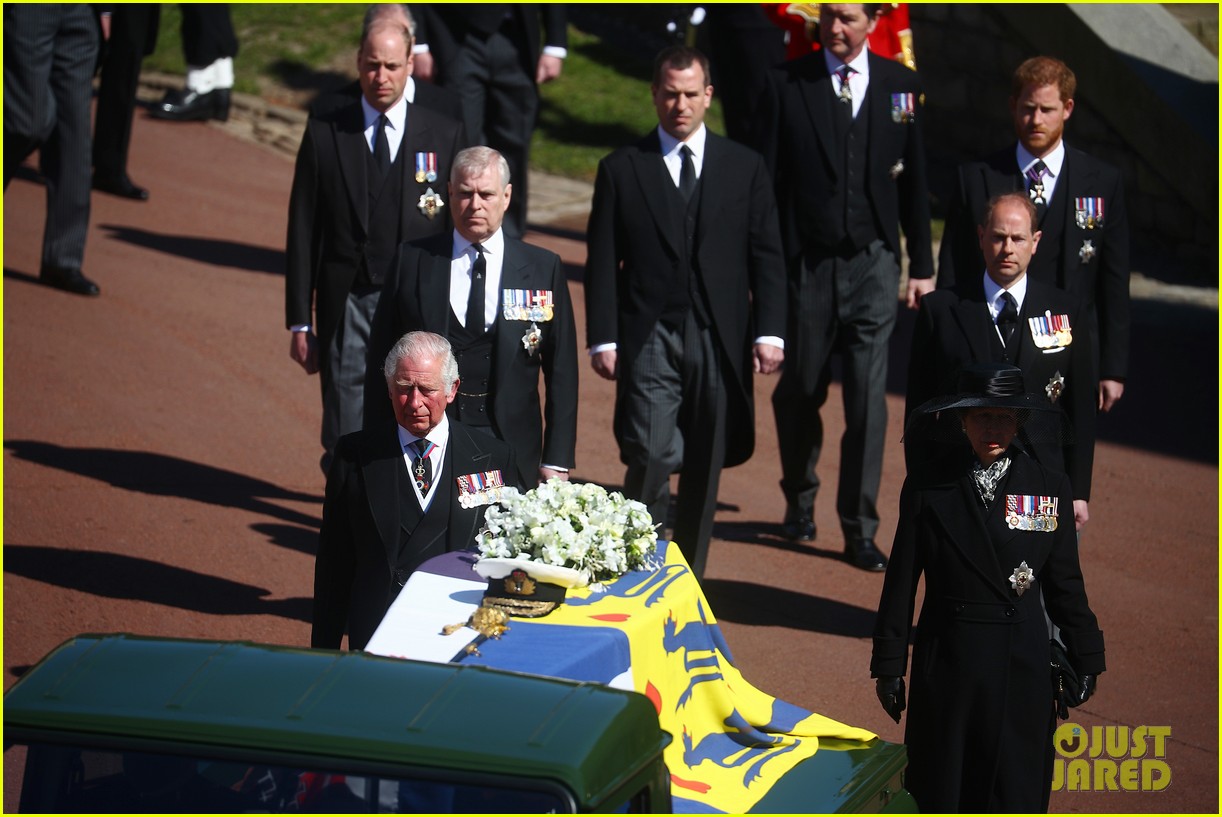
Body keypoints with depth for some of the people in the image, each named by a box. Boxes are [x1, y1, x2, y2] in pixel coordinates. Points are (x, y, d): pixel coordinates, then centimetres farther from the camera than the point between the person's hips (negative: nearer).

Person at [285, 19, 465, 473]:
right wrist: (300, 321, 2)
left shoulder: (444, 136, 4)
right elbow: (303, 232, 5)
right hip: (347, 303, 0)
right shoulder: (324, 134, 4)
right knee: (346, 439, 0)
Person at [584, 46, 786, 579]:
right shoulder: (622, 170, 6)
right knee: (650, 459, -14)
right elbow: (602, 263, 4)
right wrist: (603, 339, -4)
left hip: (719, 340, 2)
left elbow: (766, 257, 8)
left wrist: (769, 333, -2)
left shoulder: (744, 167, 9)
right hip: (649, 339, -2)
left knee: (704, 470, 5)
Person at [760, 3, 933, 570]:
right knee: (800, 391, 12)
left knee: (868, 399, -4)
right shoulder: (787, 83, -1)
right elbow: (770, 177, -1)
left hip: (873, 262, 0)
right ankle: (800, 500, 36)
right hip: (806, 262, 0)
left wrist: (921, 264, 9)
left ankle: (860, 529, 3)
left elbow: (913, 180, 9)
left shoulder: (901, 86, 5)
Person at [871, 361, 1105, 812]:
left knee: (1017, 791, 2)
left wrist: (1086, 657, 7)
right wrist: (889, 665, 2)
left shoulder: (1050, 487, 3)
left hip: (1023, 666, 1)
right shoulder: (927, 488, -1)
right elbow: (901, 583, 2)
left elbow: (1065, 583, 8)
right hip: (947, 662, -1)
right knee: (941, 791, 6)